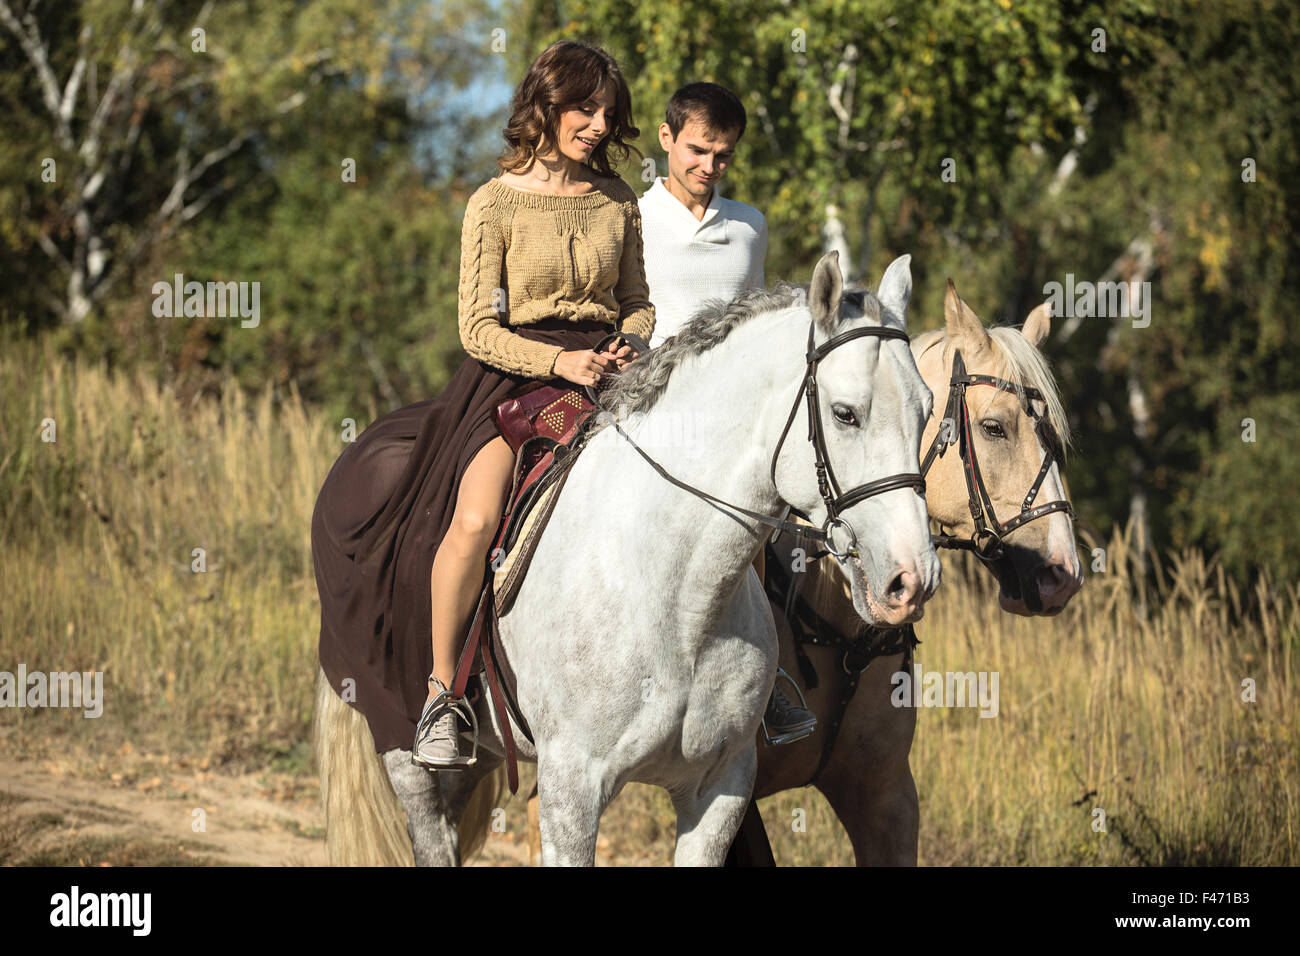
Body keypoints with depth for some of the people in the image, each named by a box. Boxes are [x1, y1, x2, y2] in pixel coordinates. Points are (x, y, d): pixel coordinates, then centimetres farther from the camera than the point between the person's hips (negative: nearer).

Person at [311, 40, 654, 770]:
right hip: (513, 379, -4)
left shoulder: (618, 200, 11)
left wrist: (632, 349, -4)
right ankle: (439, 689, -13)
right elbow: (477, 328, -6)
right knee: (474, 522, -30)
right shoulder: (496, 204, -2)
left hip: (607, 377, 4)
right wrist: (559, 361, -20)